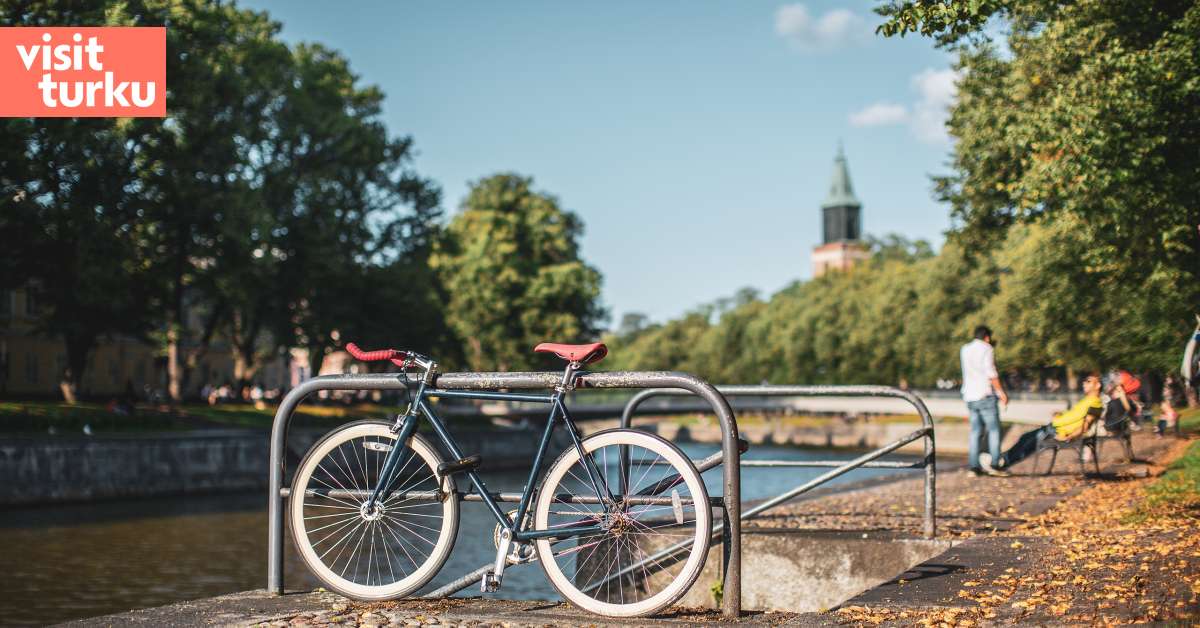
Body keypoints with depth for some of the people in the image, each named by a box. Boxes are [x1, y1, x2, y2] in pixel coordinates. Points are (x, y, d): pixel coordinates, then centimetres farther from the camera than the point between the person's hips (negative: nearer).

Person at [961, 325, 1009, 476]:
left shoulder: (964, 349, 15)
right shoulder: (987, 349, -5)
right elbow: (991, 372, -13)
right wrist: (1001, 392, -9)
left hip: (969, 396, 6)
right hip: (985, 394, -6)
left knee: (975, 431, 7)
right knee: (994, 430, -2)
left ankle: (973, 465, 0)